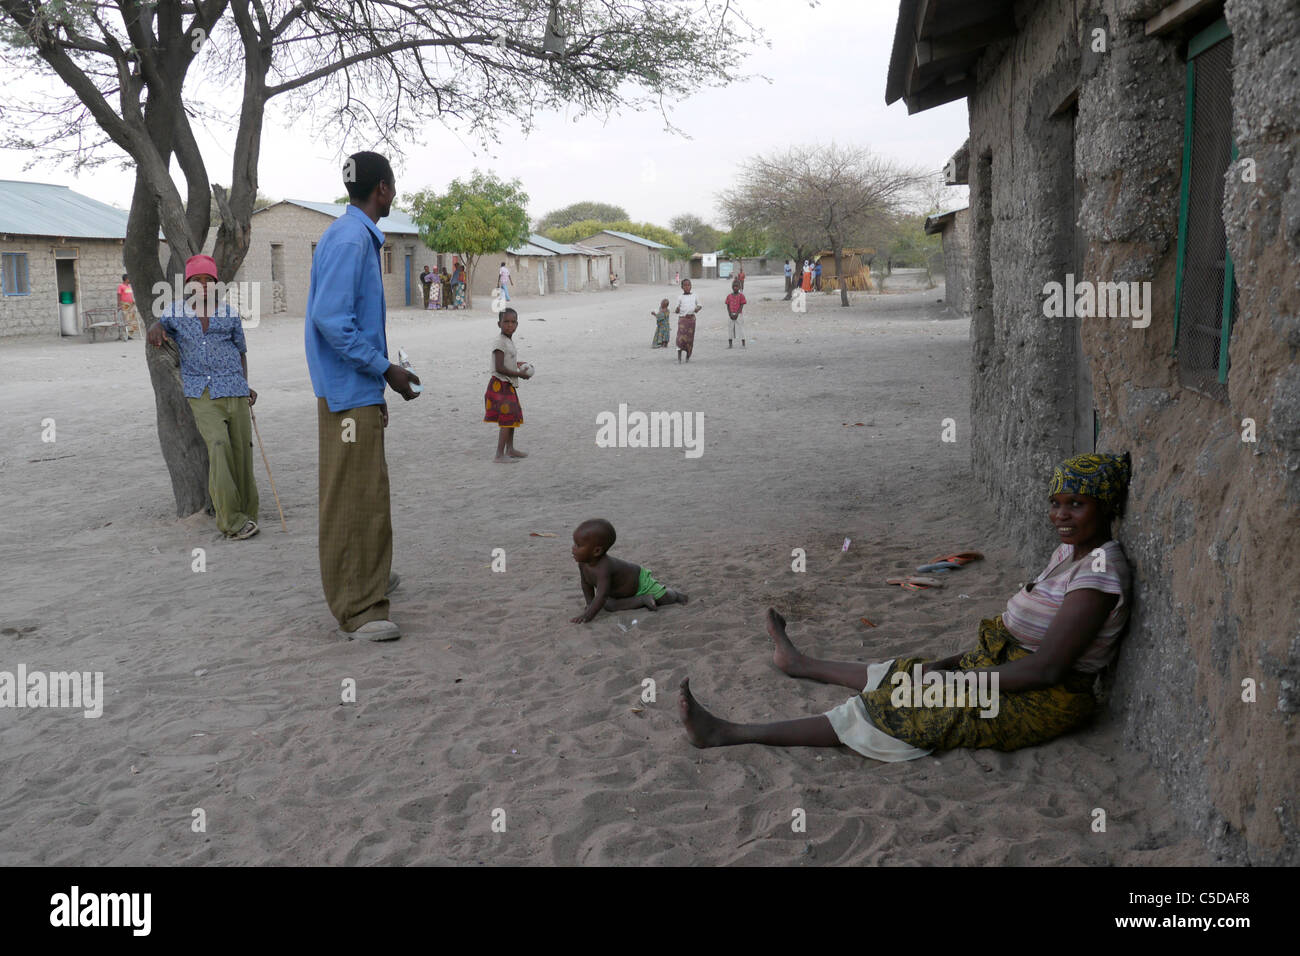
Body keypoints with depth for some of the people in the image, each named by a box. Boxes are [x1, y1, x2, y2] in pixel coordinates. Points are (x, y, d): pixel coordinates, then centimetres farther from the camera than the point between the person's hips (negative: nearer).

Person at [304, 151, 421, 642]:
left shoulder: (359, 237, 14)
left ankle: (368, 578, 35)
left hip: (360, 391, 10)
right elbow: (330, 318, -24)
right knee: (353, 496, -6)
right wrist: (386, 370, -18)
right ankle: (357, 610, 0)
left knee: (368, 488, 20)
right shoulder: (349, 239, -17)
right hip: (348, 393, -10)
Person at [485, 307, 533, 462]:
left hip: (508, 386, 10)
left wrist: (519, 365, 10)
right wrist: (519, 374, -18)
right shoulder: (500, 342, -18)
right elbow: (499, 368, -24)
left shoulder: (509, 341, 12)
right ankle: (500, 455, -7)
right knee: (506, 420, -9)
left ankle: (510, 449, 31)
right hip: (499, 386, -10)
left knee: (513, 418, 18)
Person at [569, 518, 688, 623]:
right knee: (609, 605, -14)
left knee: (666, 598, -4)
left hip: (640, 581, -7)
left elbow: (602, 596, -51)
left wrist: (588, 615, -56)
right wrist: (590, 604, -6)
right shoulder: (583, 564, -20)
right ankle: (642, 600, 0)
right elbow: (586, 584, -1)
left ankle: (674, 594, 32)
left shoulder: (603, 568, -45)